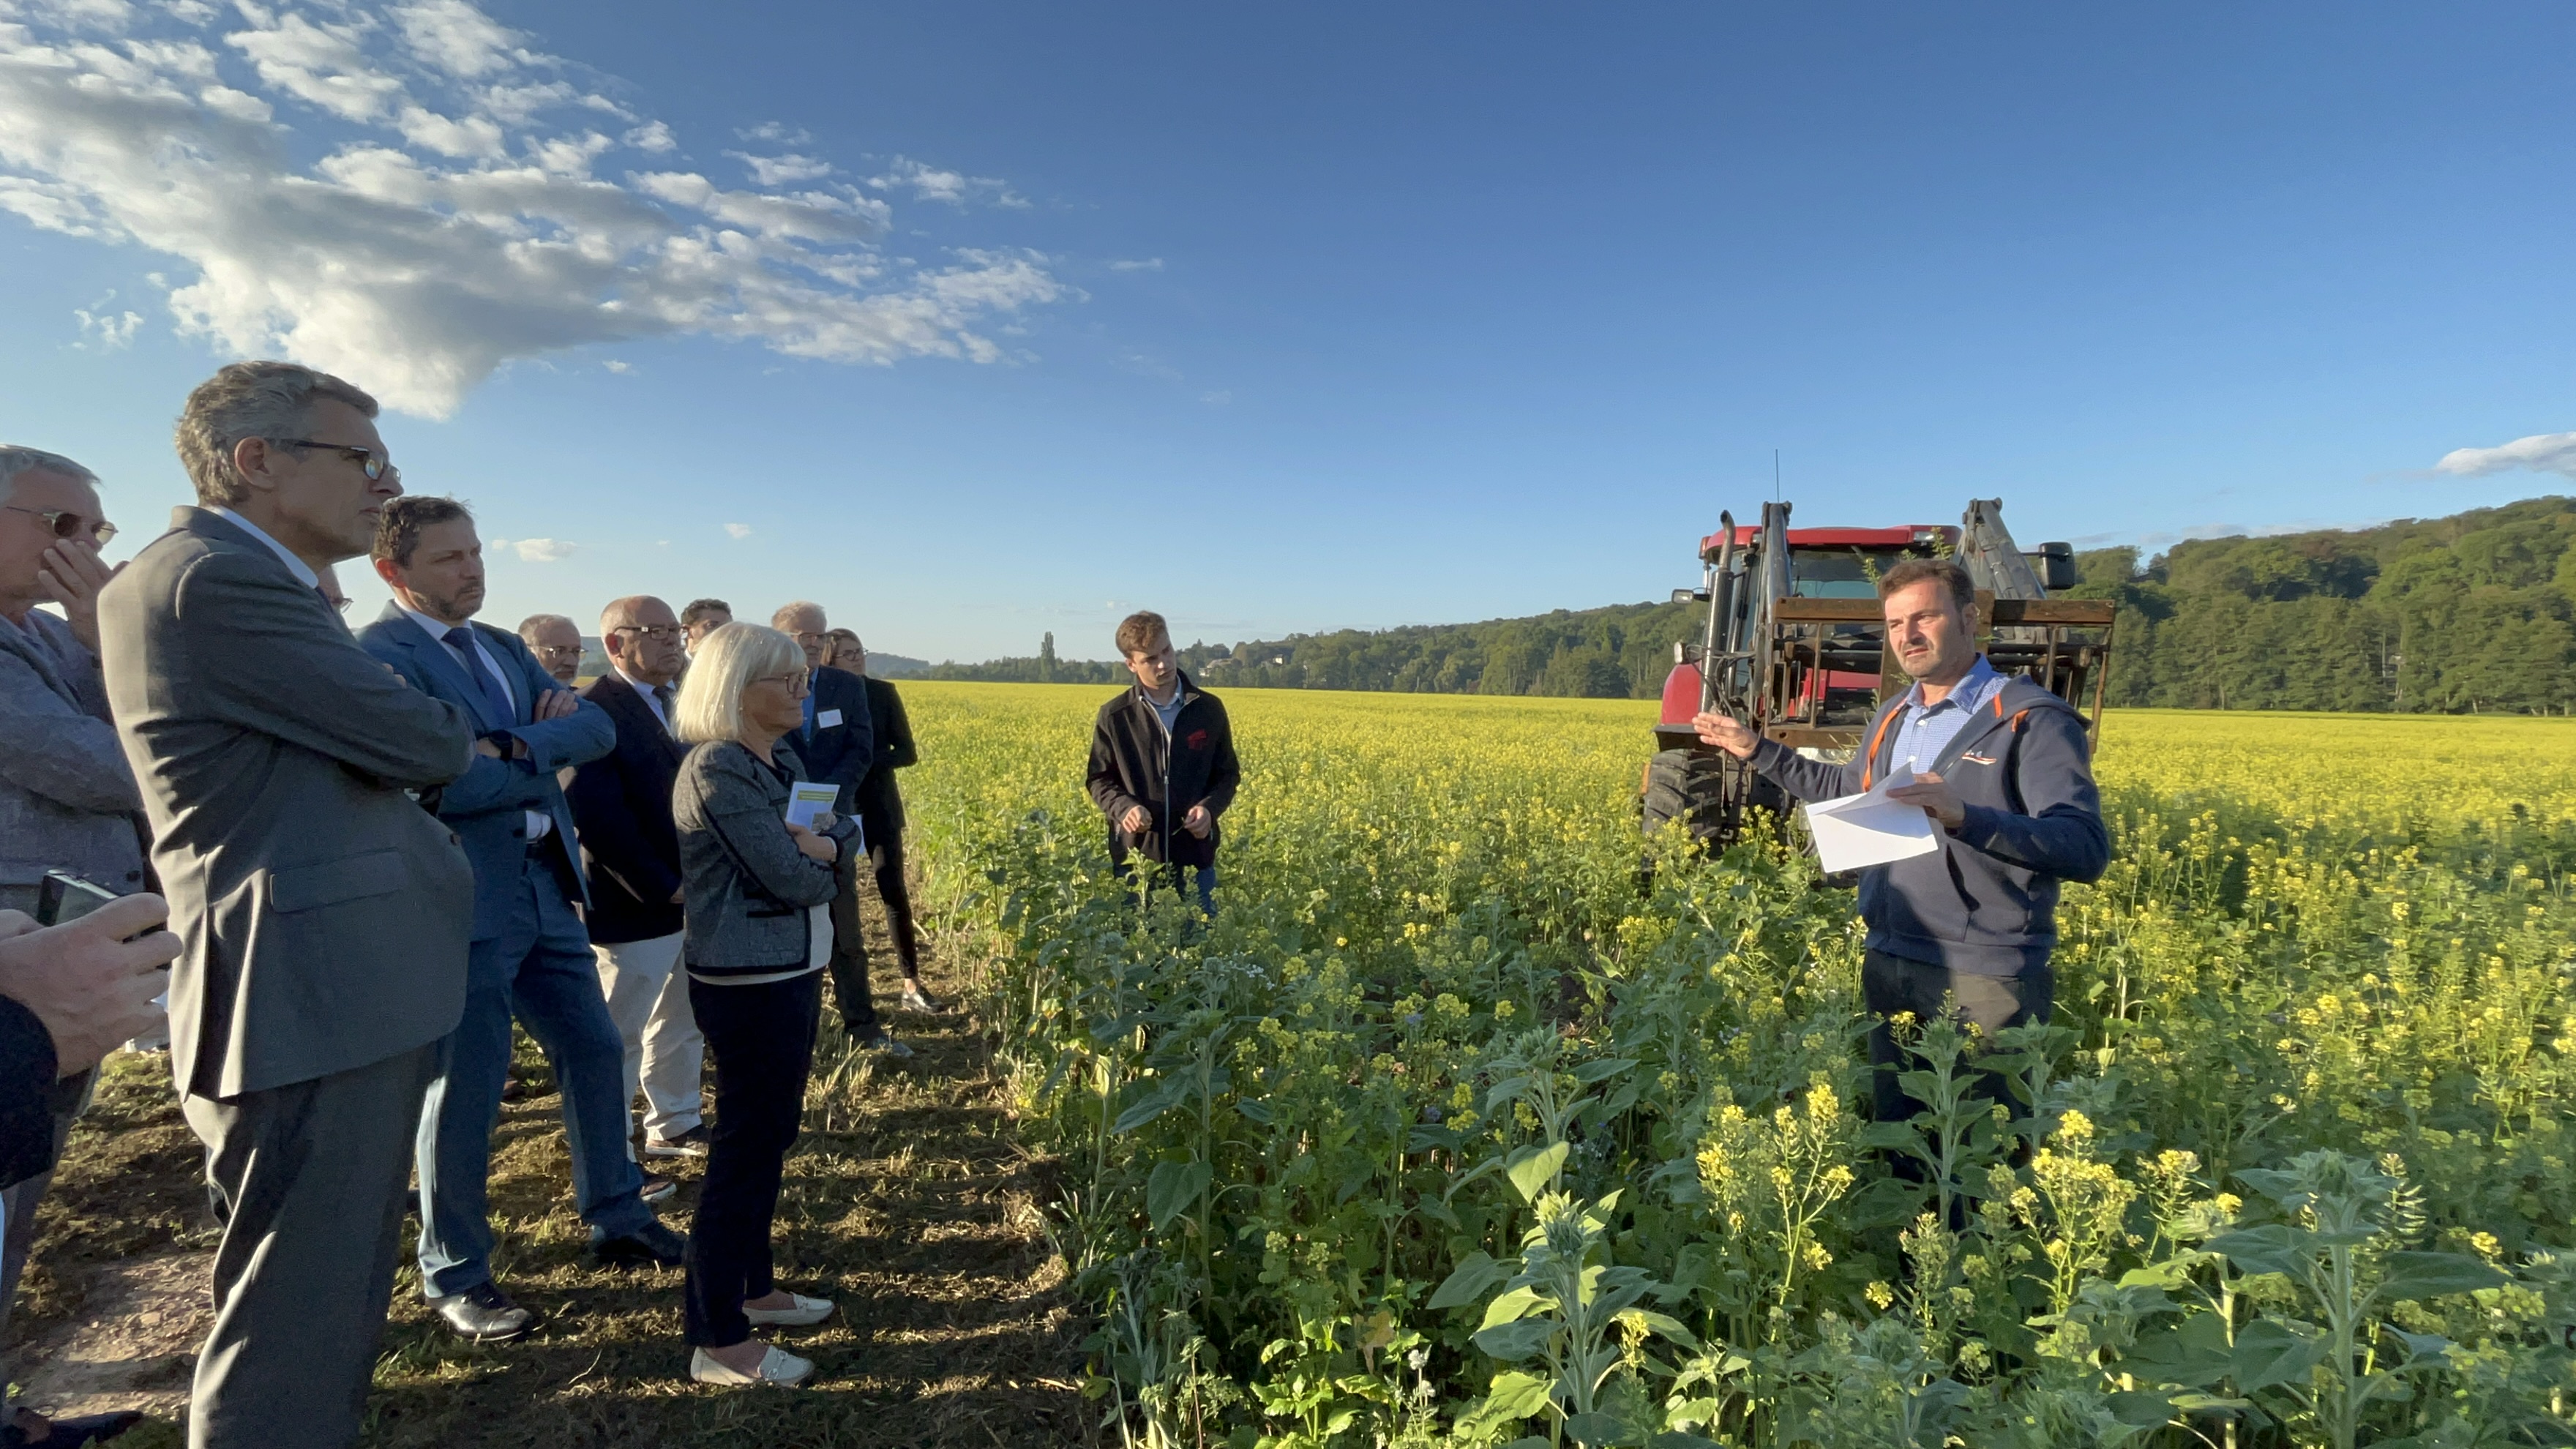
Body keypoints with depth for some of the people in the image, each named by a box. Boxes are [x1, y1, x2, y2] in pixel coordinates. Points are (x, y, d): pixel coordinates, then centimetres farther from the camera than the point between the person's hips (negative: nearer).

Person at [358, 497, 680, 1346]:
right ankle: (455, 1278, 24)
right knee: (465, 1094, 5)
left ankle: (616, 1220, 33)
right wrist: (545, 761, -9)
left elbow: (598, 730, 2)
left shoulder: (503, 647, 13)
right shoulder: (381, 654, -13)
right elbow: (440, 782, -24)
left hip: (545, 890, 8)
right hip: (462, 906, -8)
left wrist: (514, 747, -16)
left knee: (594, 1051, 15)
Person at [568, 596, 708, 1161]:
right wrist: (664, 888, -21)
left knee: (682, 1026, 21)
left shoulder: (676, 703, 11)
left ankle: (674, 1127, 37)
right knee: (619, 1039, 6)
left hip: (691, 901, 9)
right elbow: (599, 819, -23)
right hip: (635, 911, -9)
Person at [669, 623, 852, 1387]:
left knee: (772, 1135, 19)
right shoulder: (717, 771, -19)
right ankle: (717, 1341, 14)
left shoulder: (780, 758, 10)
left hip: (792, 972, 10)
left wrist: (822, 842, -14)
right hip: (749, 985, -10)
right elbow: (794, 879, -22)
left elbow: (848, 825, 7)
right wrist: (821, 861, -1)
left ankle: (753, 1286, 36)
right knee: (745, 1147, 0)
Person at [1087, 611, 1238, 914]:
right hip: (1134, 858, -1)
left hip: (1195, 858, 1)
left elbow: (1228, 775, 9)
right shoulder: (1114, 717, -3)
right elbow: (1099, 781, 6)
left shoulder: (1209, 709, 0)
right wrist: (1123, 807, -15)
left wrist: (1210, 807, -11)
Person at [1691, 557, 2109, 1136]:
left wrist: (1964, 816, -36)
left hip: (1986, 980, -7)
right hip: (1888, 967, 7)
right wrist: (1758, 750, 24)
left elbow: (2087, 850, -21)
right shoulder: (1892, 719, 12)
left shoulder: (2034, 721, -12)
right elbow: (1847, 794, 29)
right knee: (1894, 1131, 18)